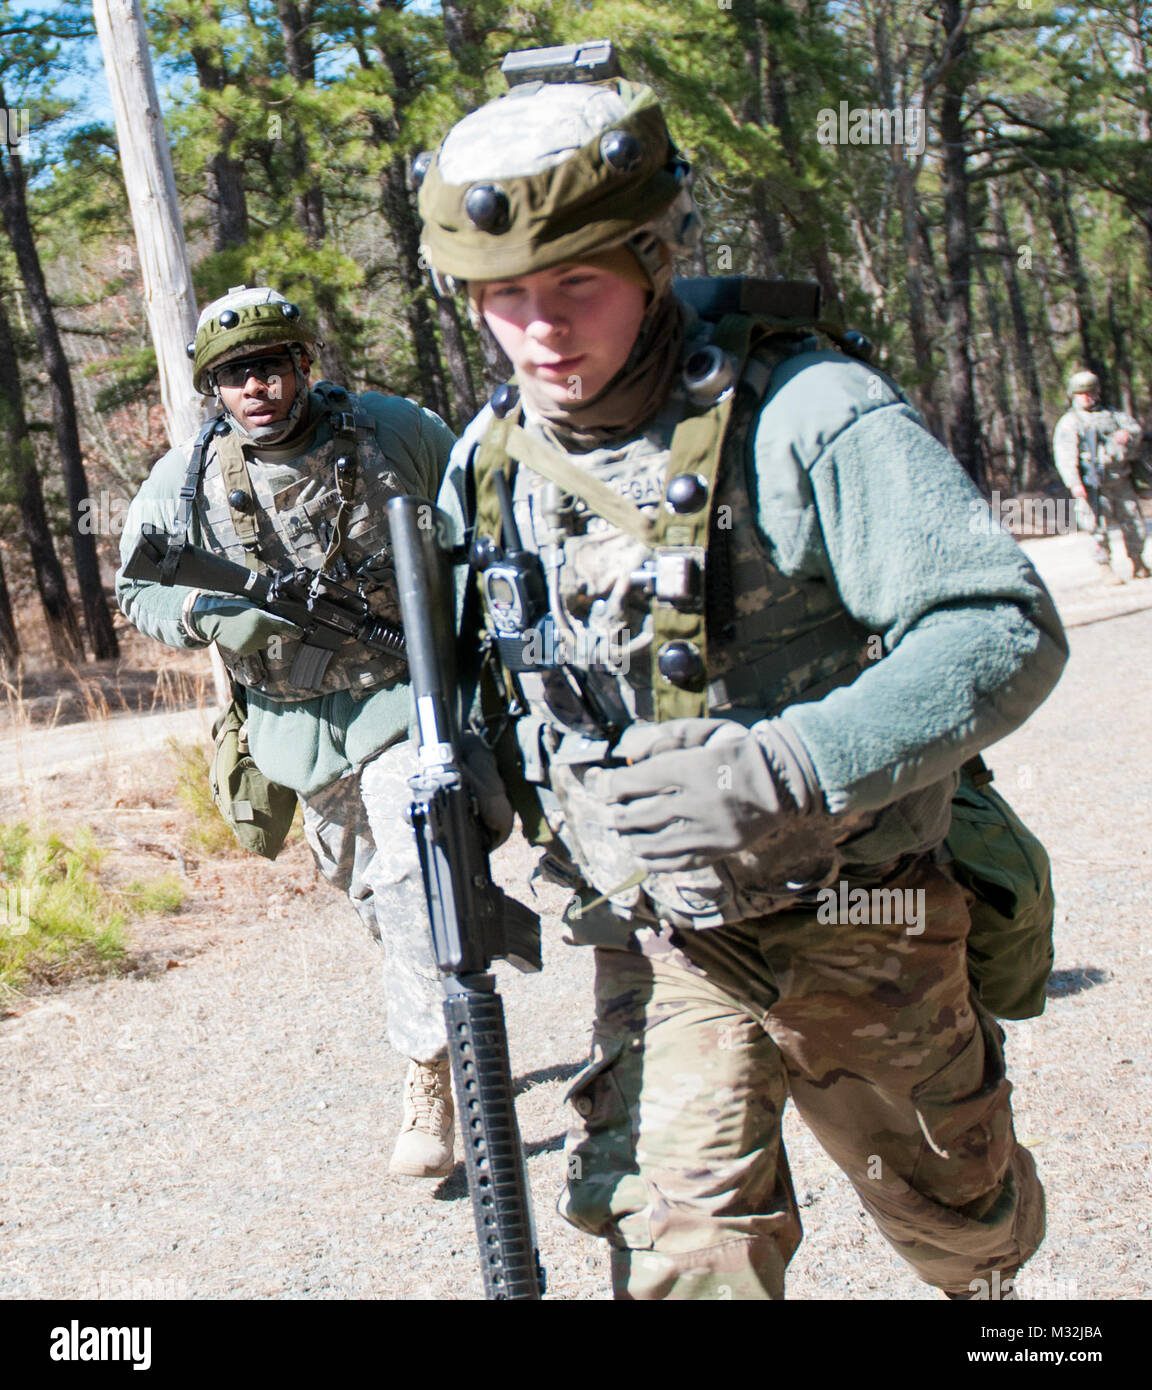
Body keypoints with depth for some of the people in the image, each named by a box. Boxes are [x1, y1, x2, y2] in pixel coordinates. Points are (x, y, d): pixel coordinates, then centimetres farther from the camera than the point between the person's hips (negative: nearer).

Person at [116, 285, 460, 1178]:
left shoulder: (394, 432, -8)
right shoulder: (183, 481, -4)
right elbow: (137, 590, 7)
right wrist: (205, 615, -14)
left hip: (405, 693, -3)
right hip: (299, 721, 4)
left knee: (414, 875, -21)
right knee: (370, 889, 17)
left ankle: (432, 1079, -11)